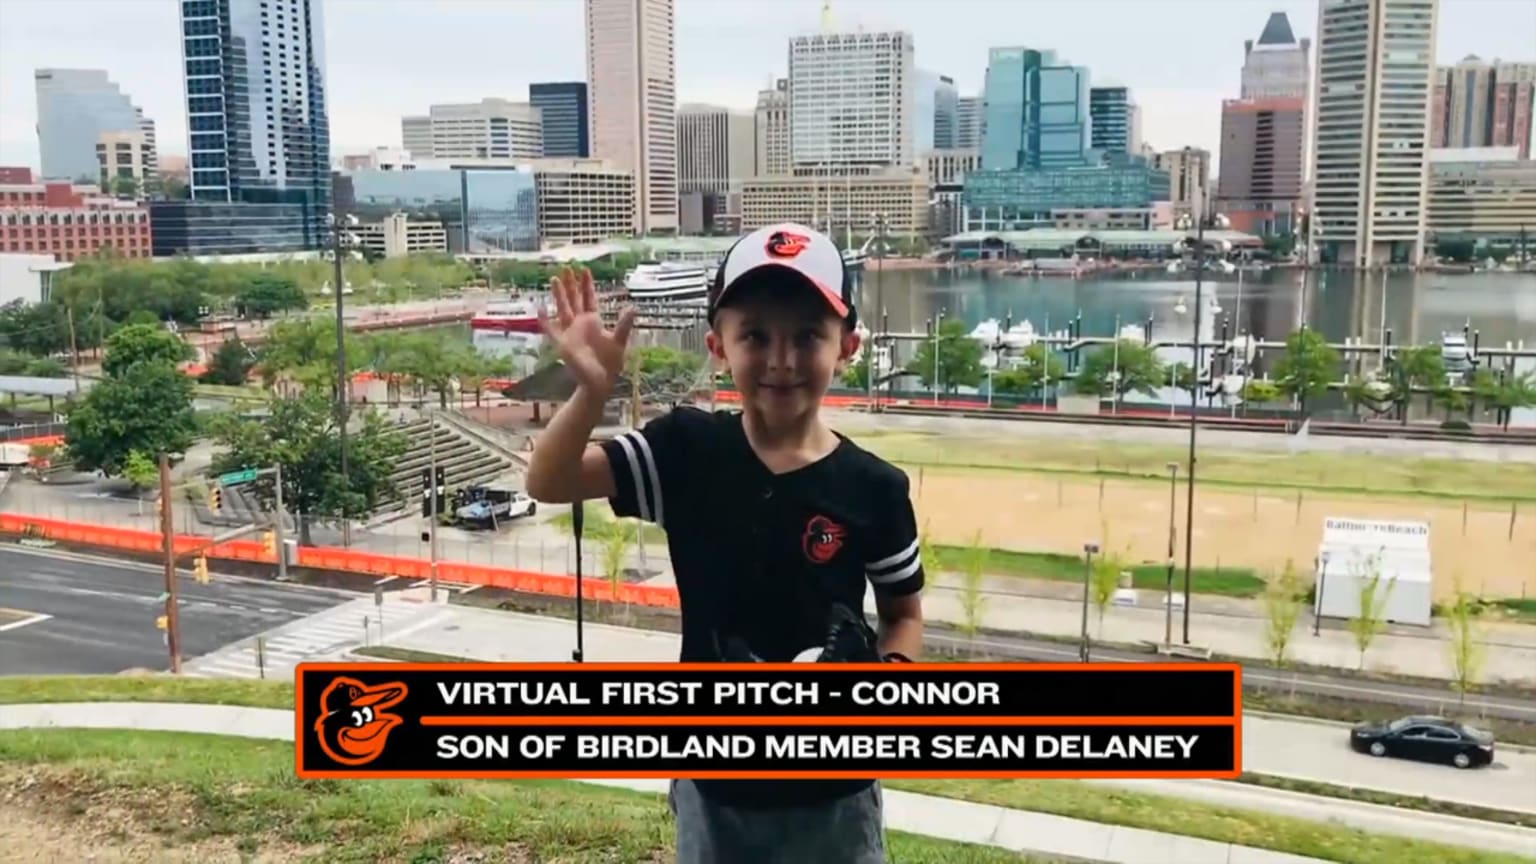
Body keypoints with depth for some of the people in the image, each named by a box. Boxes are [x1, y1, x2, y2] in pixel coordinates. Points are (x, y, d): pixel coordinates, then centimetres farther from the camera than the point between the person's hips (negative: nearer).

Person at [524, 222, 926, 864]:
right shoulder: (686, 451, -10)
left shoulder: (873, 488, -12)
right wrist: (593, 390, -31)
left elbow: (904, 615, 2)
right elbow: (548, 483, -14)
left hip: (831, 793, -1)